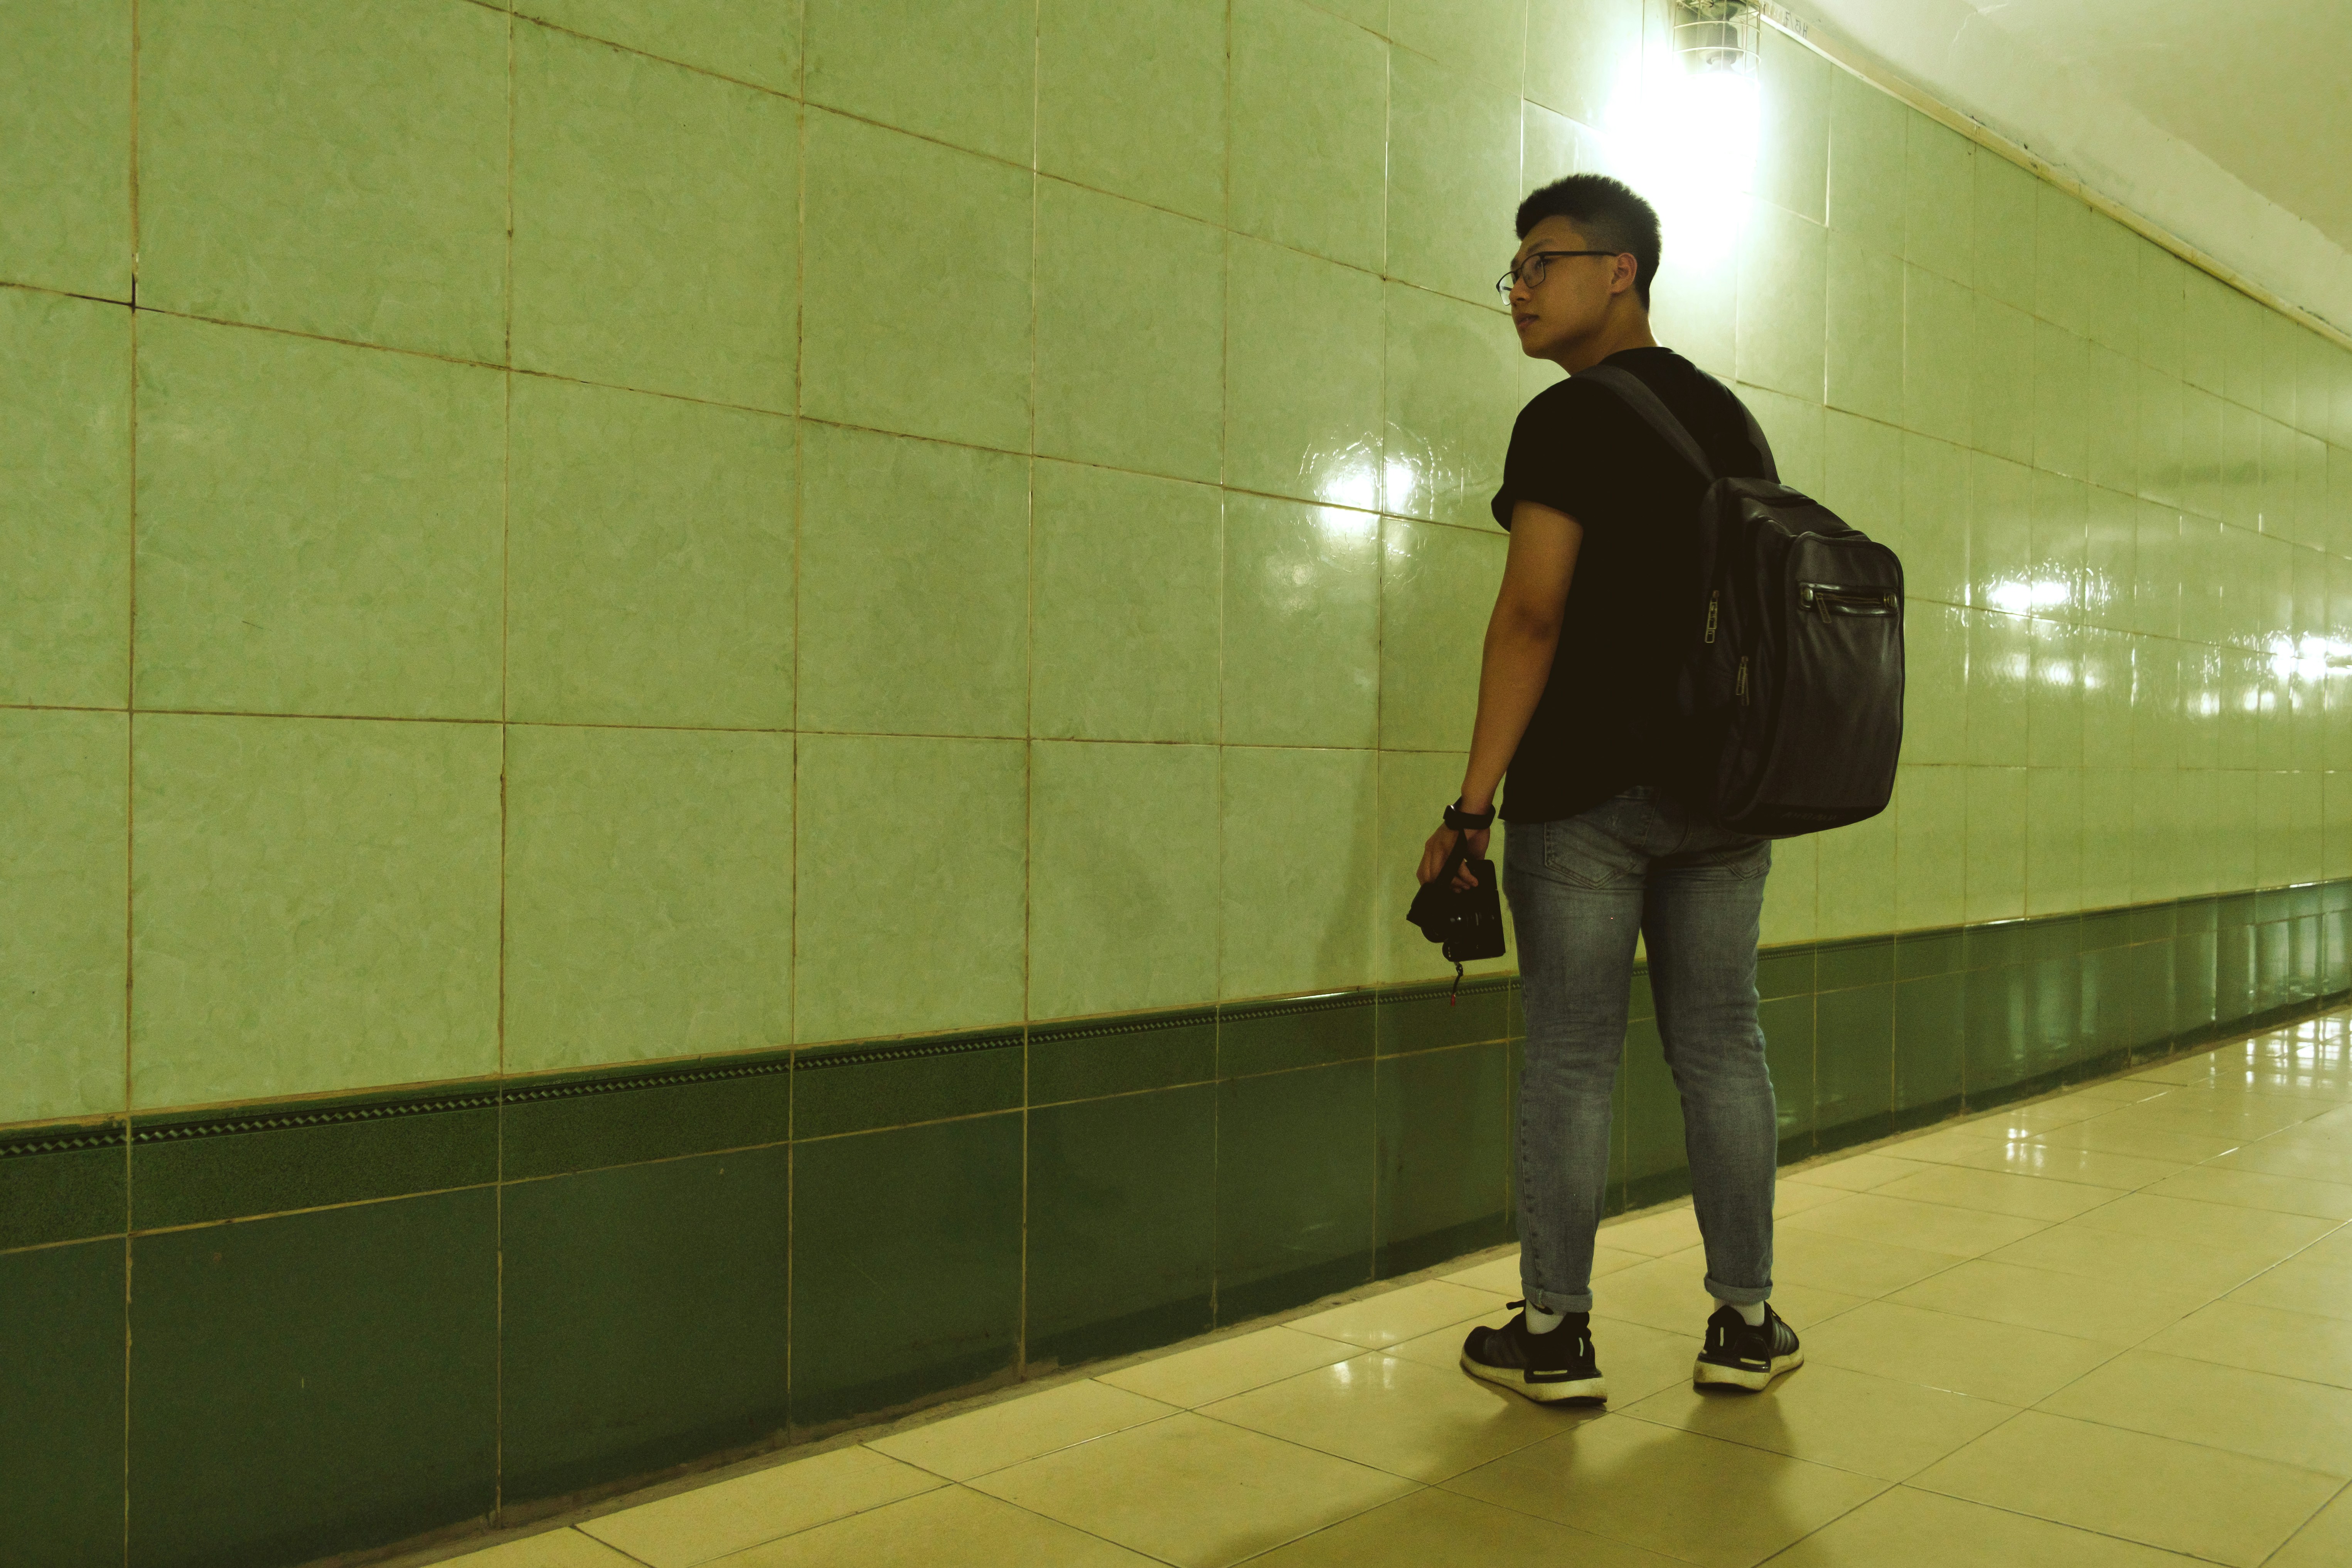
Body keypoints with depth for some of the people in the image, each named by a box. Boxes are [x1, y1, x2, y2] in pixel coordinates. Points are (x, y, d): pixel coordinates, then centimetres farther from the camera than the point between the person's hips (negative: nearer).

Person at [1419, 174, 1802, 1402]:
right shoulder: (1730, 418, 14)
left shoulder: (1570, 420, -9)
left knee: (1570, 1058, 1)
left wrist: (1473, 804, -16)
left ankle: (1555, 1333, 10)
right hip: (1724, 786, 7)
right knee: (1721, 1048, 11)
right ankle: (1746, 1322, 19)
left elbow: (1533, 617, -17)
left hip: (1589, 790, -6)